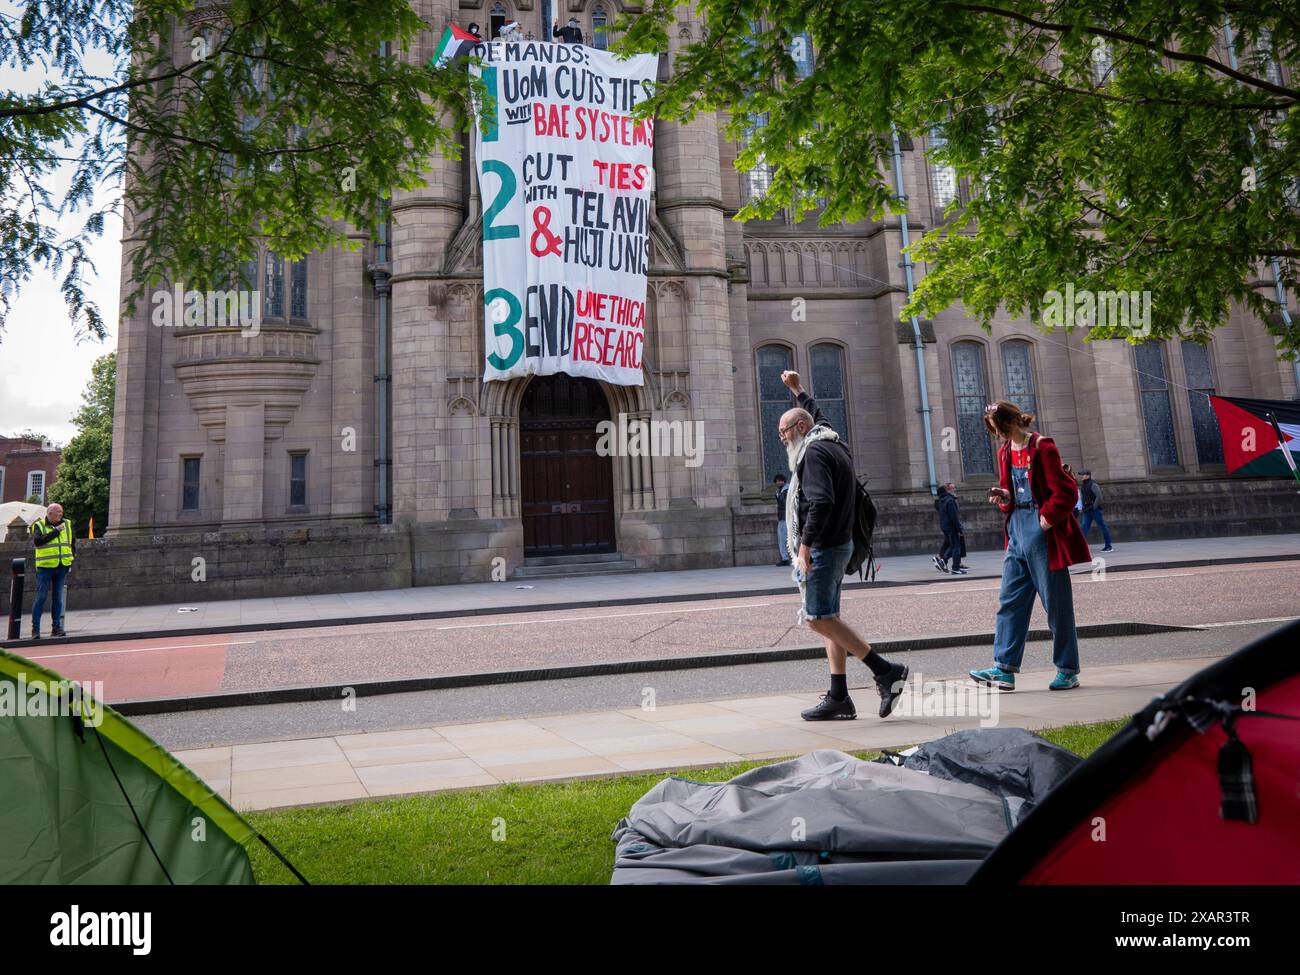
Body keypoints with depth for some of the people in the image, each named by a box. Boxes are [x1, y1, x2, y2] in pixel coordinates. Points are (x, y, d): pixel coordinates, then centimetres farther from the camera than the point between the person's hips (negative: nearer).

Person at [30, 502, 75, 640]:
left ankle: (56, 627, 13)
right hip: (45, 567, -4)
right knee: (41, 597, -3)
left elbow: (72, 541, 22)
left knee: (58, 597, 8)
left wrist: (72, 556, 13)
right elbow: (37, 541, -20)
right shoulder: (39, 525, -3)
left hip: (62, 566, 4)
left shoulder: (66, 524, 11)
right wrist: (55, 532, -18)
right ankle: (35, 628, 4)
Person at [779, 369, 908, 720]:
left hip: (822, 547, -10)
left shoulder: (814, 451, -13)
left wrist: (805, 543, -27)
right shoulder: (831, 443, 17)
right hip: (837, 545, 10)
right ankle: (839, 698, 10)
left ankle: (885, 671, -13)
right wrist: (797, 389, 49)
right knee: (827, 618, 8)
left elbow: (820, 501, -26)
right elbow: (817, 416, 41)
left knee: (820, 619, -13)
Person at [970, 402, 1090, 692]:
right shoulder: (1005, 452, 12)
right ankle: (1004, 669, 4)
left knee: (1056, 602, 2)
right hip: (1018, 529, 8)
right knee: (1010, 600, 3)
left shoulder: (1042, 448, -11)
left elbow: (1065, 492, -13)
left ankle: (1068, 670, 13)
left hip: (1043, 530, -7)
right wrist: (1004, 497, 1)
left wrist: (1048, 517, -17)